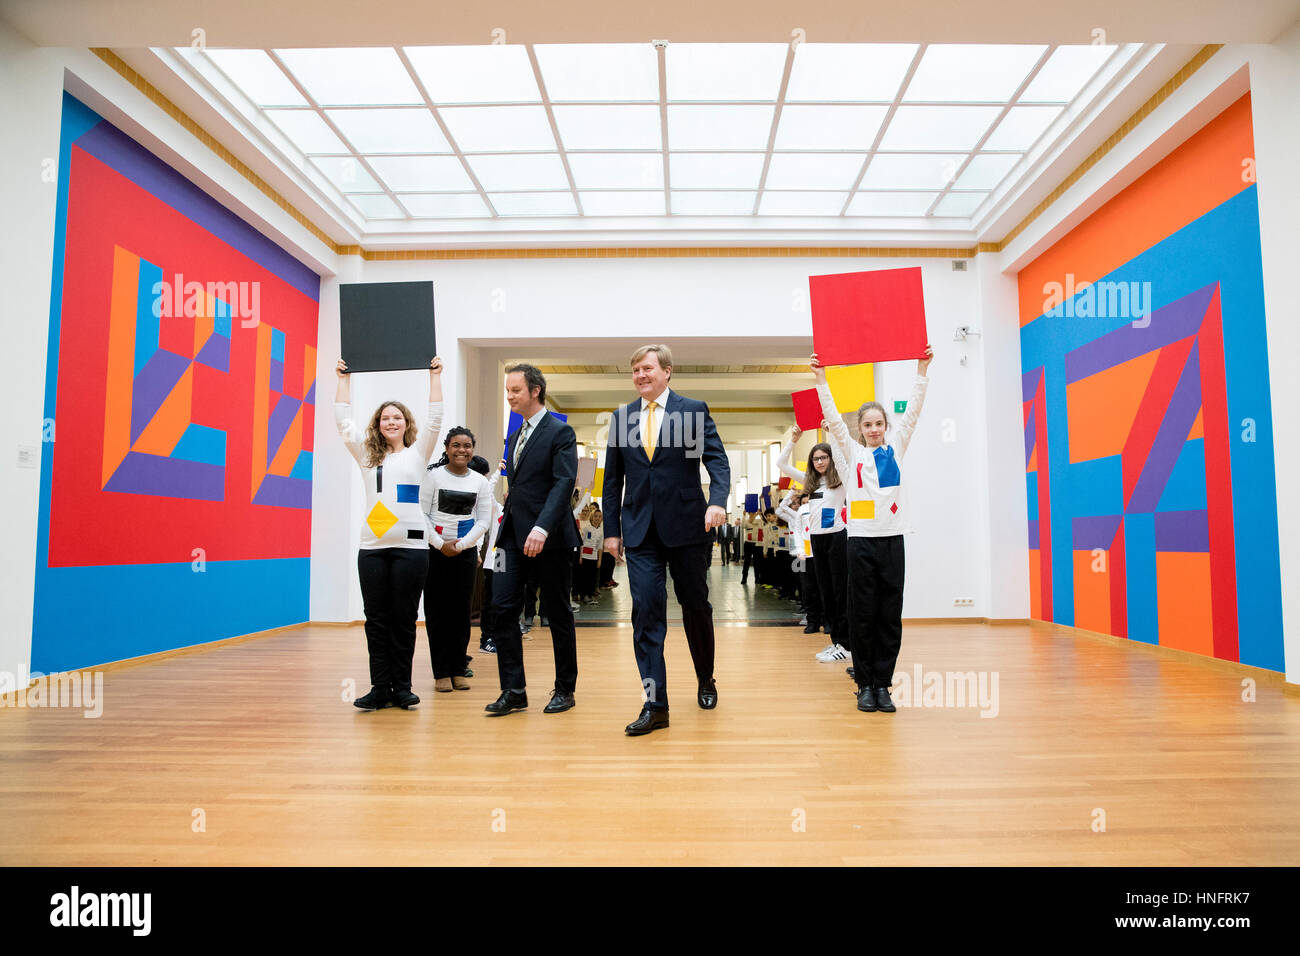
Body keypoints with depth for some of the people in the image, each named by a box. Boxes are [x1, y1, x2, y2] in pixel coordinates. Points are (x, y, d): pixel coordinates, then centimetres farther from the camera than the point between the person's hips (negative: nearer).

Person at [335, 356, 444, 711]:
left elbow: (434, 418, 3)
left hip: (410, 546, -2)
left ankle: (402, 688, 11)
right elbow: (343, 420, 15)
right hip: (372, 547, 2)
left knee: (404, 620, 2)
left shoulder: (418, 453, 10)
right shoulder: (367, 455, 16)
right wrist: (343, 378, 18)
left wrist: (435, 375, 5)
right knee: (376, 620, 3)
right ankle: (380, 688, 10)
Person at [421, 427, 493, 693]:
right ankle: (441, 672, 7)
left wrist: (460, 545, -7)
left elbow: (483, 521, 4)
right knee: (437, 610, 0)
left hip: (466, 552, 2)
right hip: (435, 551, -2)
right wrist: (440, 544, -10)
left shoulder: (480, 482, 6)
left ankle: (458, 670, 13)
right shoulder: (433, 476, -2)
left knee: (461, 610, 5)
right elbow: (421, 514, -4)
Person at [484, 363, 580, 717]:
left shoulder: (560, 432, -6)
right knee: (503, 608, -1)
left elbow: (564, 483, -16)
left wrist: (542, 528, -26)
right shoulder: (515, 436, 17)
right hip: (513, 535, 7)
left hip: (549, 537, -7)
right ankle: (514, 690, 8)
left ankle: (564, 690, 18)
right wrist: (508, 516, 13)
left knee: (557, 614, 4)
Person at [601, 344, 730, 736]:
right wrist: (612, 529, 8)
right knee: (646, 612, -3)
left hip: (686, 526, -2)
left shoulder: (694, 410, 1)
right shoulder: (621, 417, 9)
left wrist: (717, 501, -22)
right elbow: (613, 479, 11)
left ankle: (706, 680, 35)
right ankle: (655, 704, 3)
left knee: (696, 607, 11)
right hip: (640, 531, 2)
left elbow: (717, 460, -4)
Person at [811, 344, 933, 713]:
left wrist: (922, 371, -4)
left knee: (890, 616, 3)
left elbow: (912, 412, 3)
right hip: (861, 540, -1)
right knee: (862, 615, 2)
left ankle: (883, 684, 12)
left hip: (892, 539, 2)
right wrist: (821, 379, -10)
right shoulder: (852, 453, 6)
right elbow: (833, 418, -3)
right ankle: (865, 685, 12)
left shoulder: (895, 450, 10)